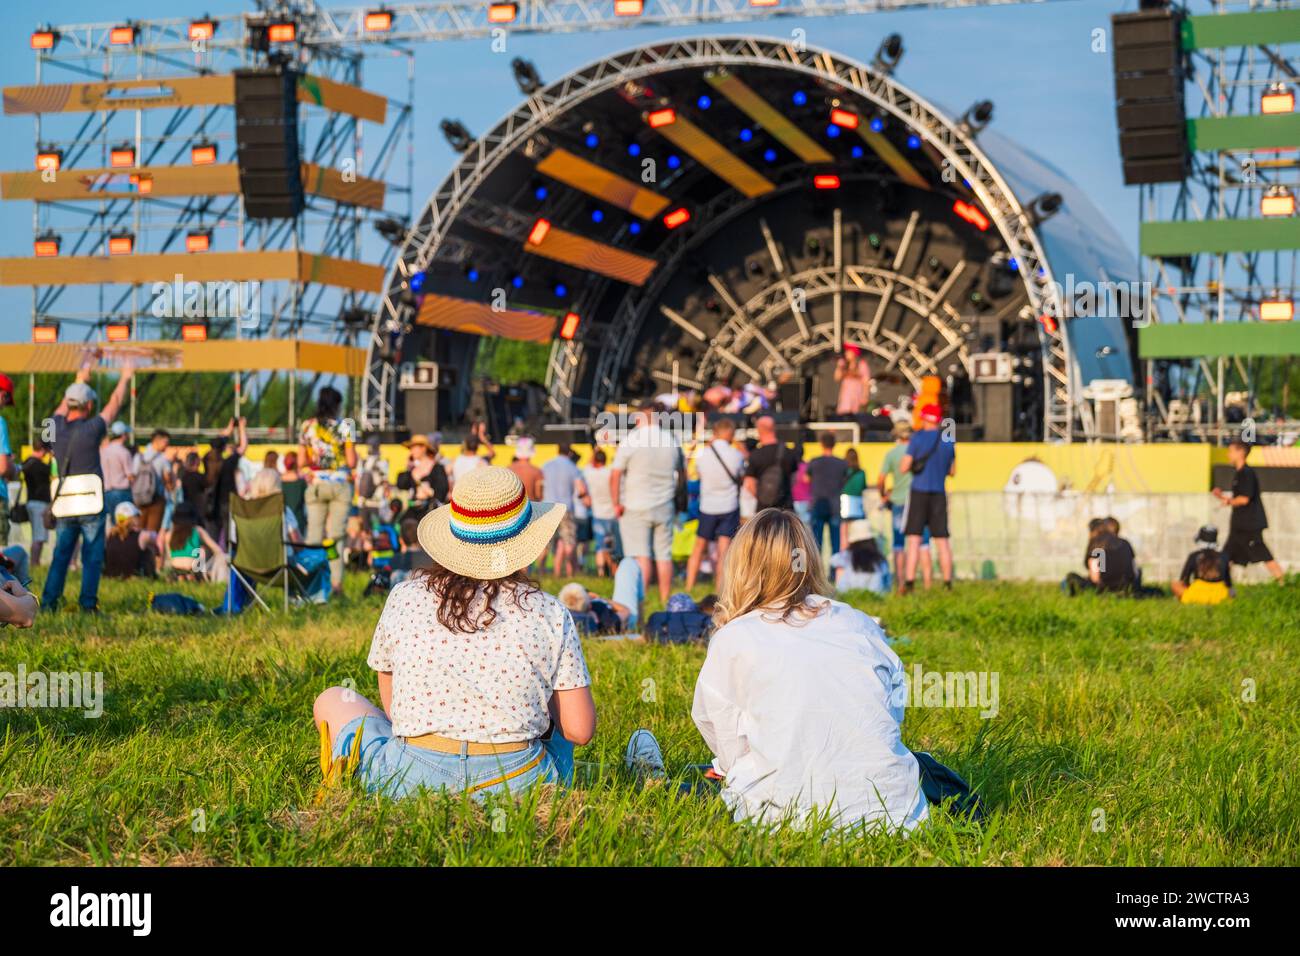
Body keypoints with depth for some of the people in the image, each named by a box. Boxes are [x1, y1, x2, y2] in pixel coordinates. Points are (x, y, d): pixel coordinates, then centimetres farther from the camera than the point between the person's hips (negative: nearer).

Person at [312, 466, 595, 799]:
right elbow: (580, 730, -1)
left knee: (334, 700, 26)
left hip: (411, 780, -1)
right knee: (559, 730, 37)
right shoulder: (550, 613, -1)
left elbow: (392, 706, 12)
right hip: (518, 783, 2)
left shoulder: (404, 598, 3)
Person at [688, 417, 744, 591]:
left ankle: (689, 588, 15)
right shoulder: (736, 456, -9)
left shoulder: (702, 454, -7)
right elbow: (741, 478, 5)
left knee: (698, 549, 13)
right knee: (724, 552, -1)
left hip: (707, 507, 1)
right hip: (730, 507, -1)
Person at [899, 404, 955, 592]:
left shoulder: (918, 438, -5)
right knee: (942, 540, 6)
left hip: (919, 492, -3)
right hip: (939, 493, 3)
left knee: (914, 539, -4)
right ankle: (948, 582, 5)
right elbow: (952, 471, 17)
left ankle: (910, 581, -10)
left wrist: (905, 463, 14)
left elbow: (904, 467, -8)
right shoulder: (949, 441, 8)